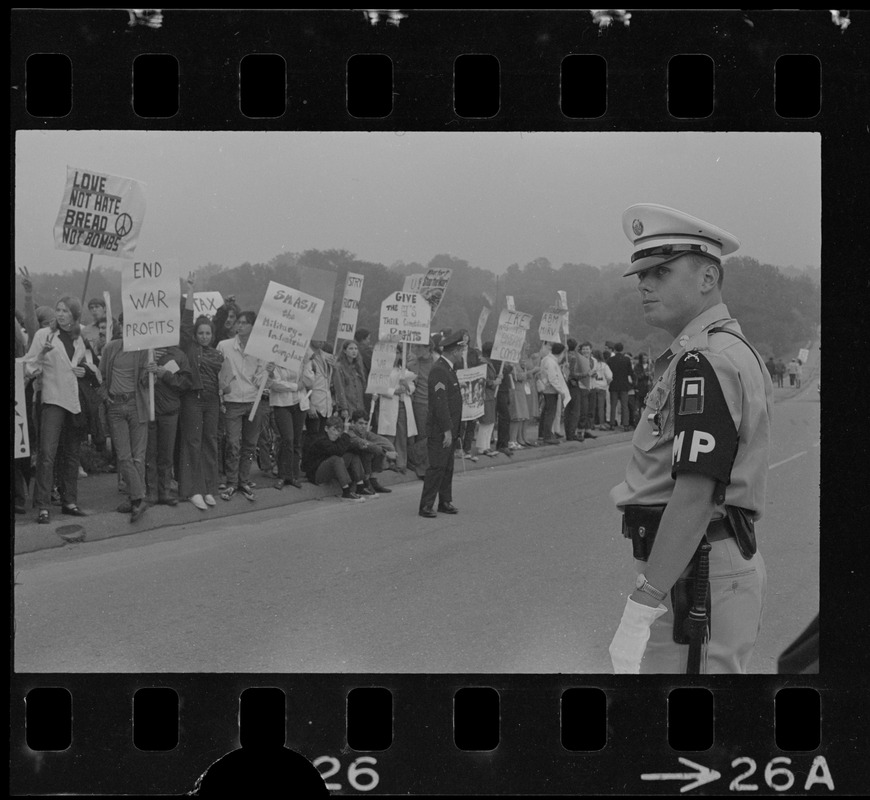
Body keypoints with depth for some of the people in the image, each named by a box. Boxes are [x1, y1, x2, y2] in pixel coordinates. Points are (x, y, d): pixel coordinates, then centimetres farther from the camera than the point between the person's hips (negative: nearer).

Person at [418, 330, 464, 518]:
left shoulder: (448, 369, 15)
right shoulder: (439, 370, -17)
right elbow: (440, 402, -22)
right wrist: (447, 430, -23)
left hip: (449, 428, 10)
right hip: (440, 430, -10)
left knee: (447, 467, 14)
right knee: (437, 466, -8)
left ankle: (445, 502, 21)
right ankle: (426, 506, -5)